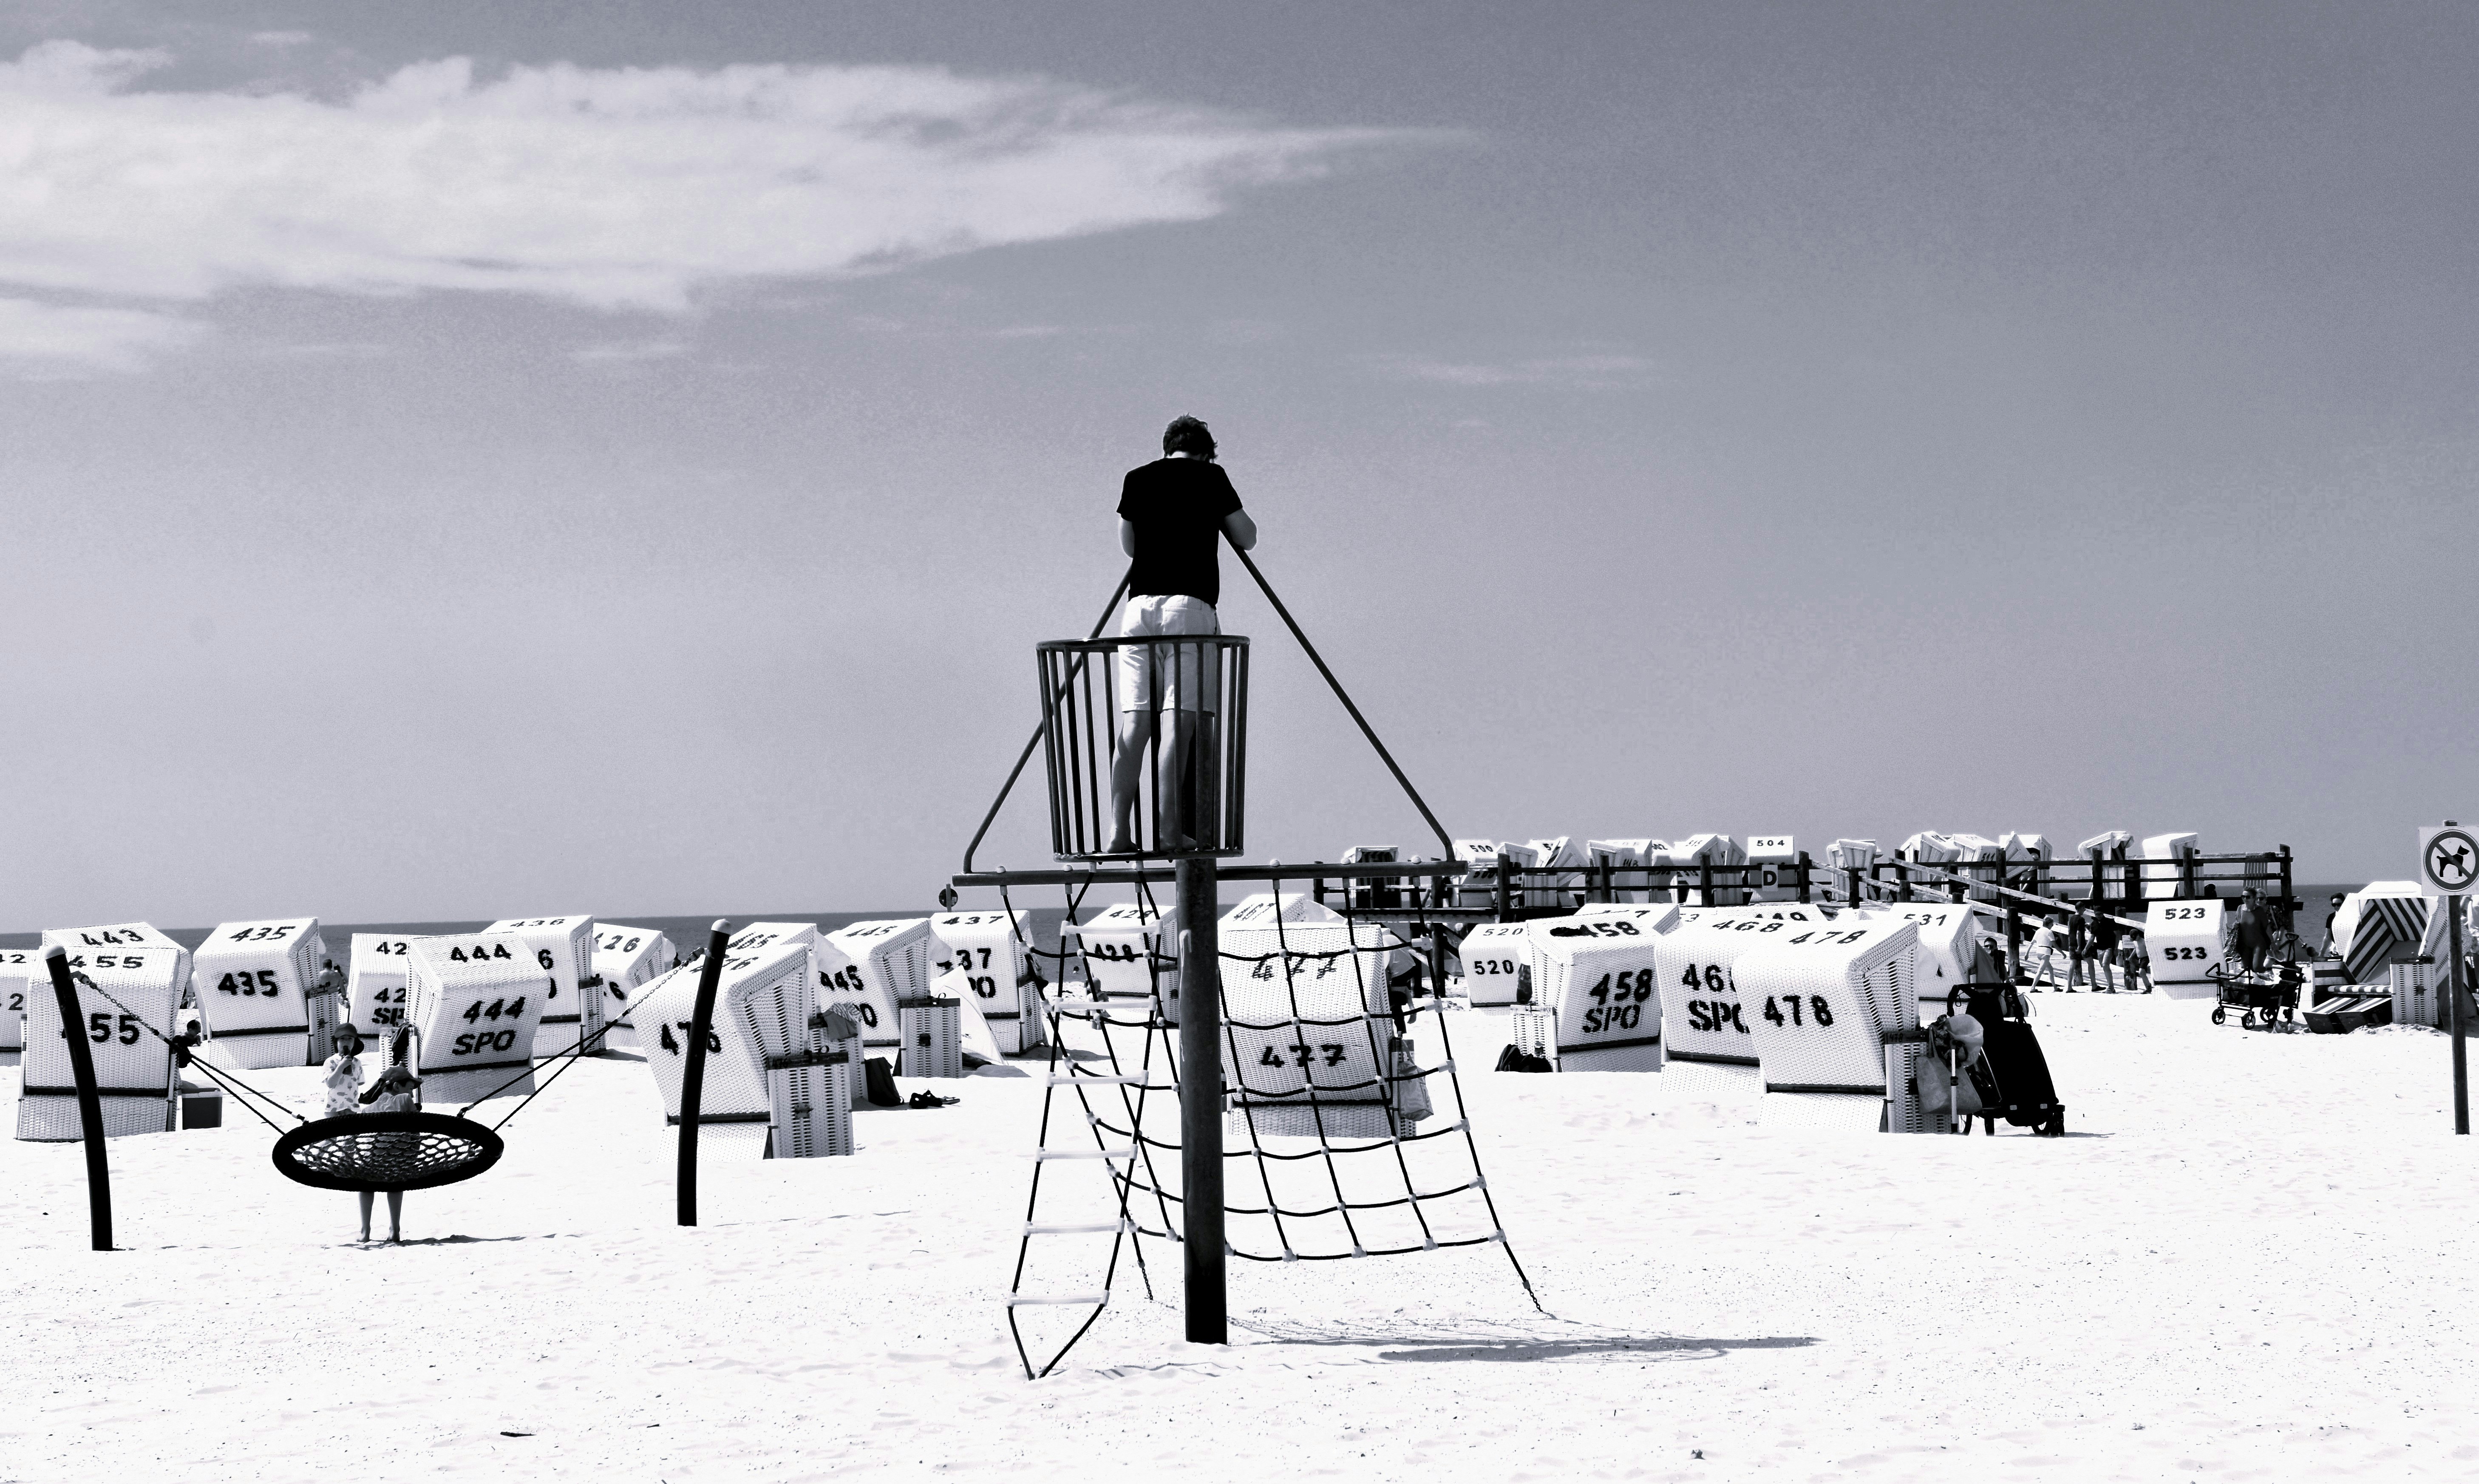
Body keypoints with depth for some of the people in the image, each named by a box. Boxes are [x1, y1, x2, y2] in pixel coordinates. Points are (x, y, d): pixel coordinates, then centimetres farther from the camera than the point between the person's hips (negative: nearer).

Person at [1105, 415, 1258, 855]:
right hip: (1190, 604, -4)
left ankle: (1119, 832, -8)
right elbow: (1246, 538, 13)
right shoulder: (1211, 476, 6)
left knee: (1134, 721, 0)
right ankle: (1172, 827, -15)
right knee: (1183, 718, -7)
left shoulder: (1137, 480, 15)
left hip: (1140, 602, 4)